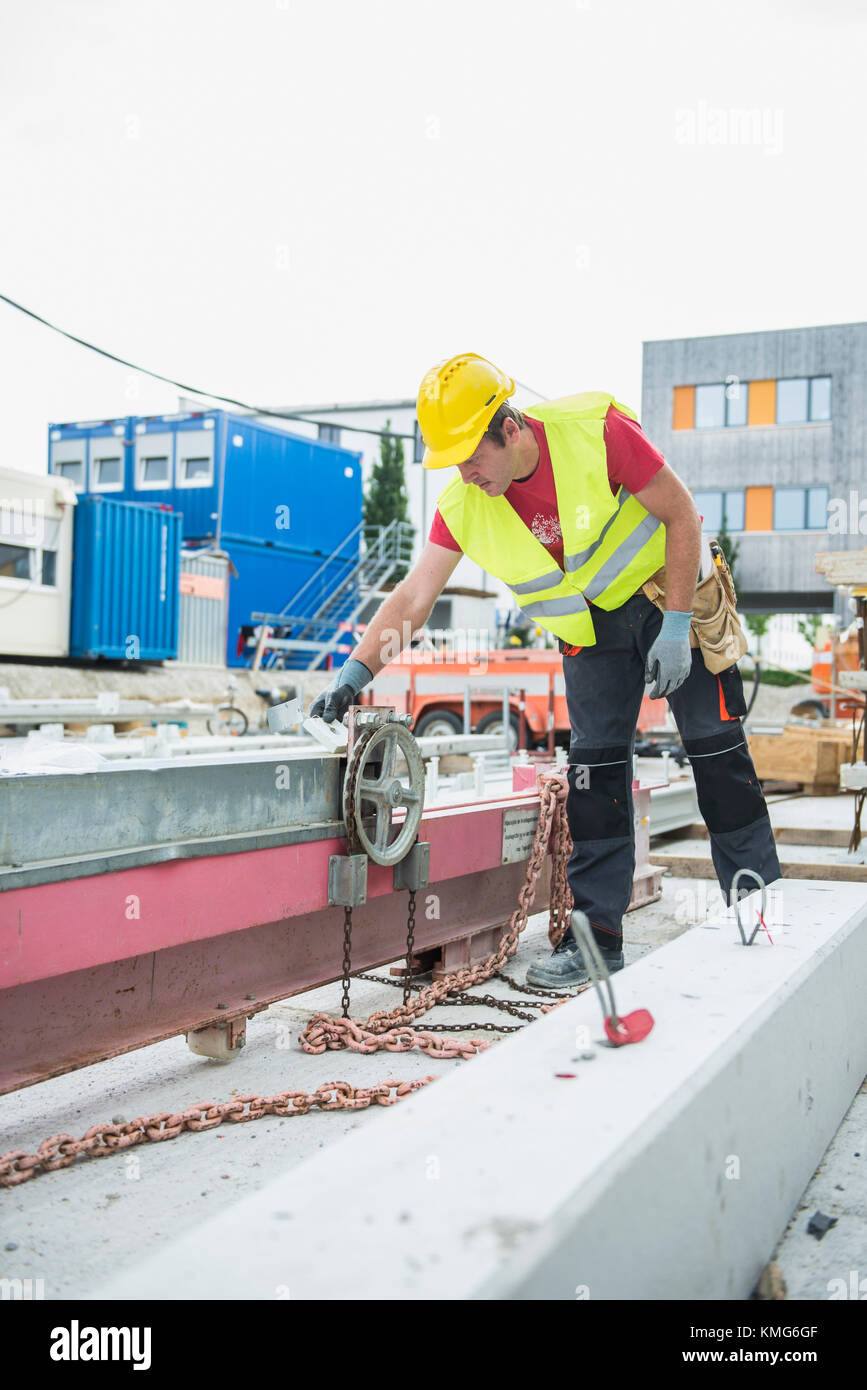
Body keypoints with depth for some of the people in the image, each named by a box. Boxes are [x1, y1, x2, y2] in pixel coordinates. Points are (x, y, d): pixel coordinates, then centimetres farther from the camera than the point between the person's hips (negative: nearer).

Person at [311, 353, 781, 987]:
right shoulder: (462, 505, -15)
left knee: (716, 747, -2)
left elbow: (682, 513, -19)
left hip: (668, 593, -3)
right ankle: (596, 936, 1)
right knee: (594, 767, -4)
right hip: (592, 630, 3)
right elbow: (413, 598, -11)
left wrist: (675, 627, -21)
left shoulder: (596, 432, -28)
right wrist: (354, 673, -20)